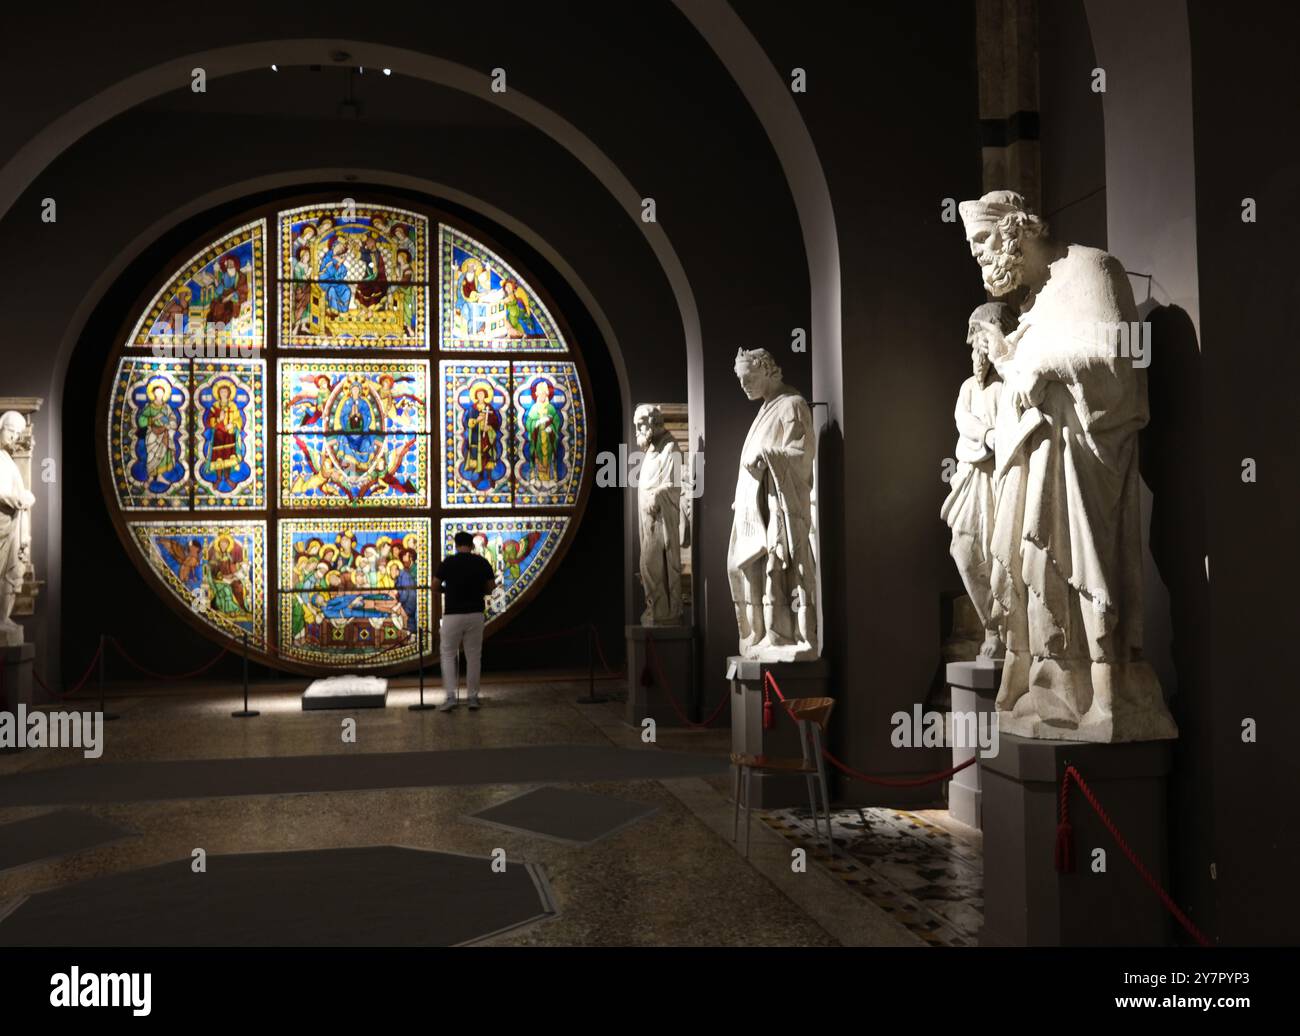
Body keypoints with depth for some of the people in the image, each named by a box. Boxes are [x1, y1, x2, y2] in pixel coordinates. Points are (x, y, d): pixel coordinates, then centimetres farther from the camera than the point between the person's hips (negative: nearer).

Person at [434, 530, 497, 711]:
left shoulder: (448, 562, -5)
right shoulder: (482, 562, 1)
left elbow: (435, 587, -1)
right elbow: (489, 588, 5)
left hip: (453, 615, -2)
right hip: (475, 615, 2)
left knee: (448, 656, 8)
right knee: (473, 657, 11)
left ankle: (450, 696, -4)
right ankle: (472, 697, 13)